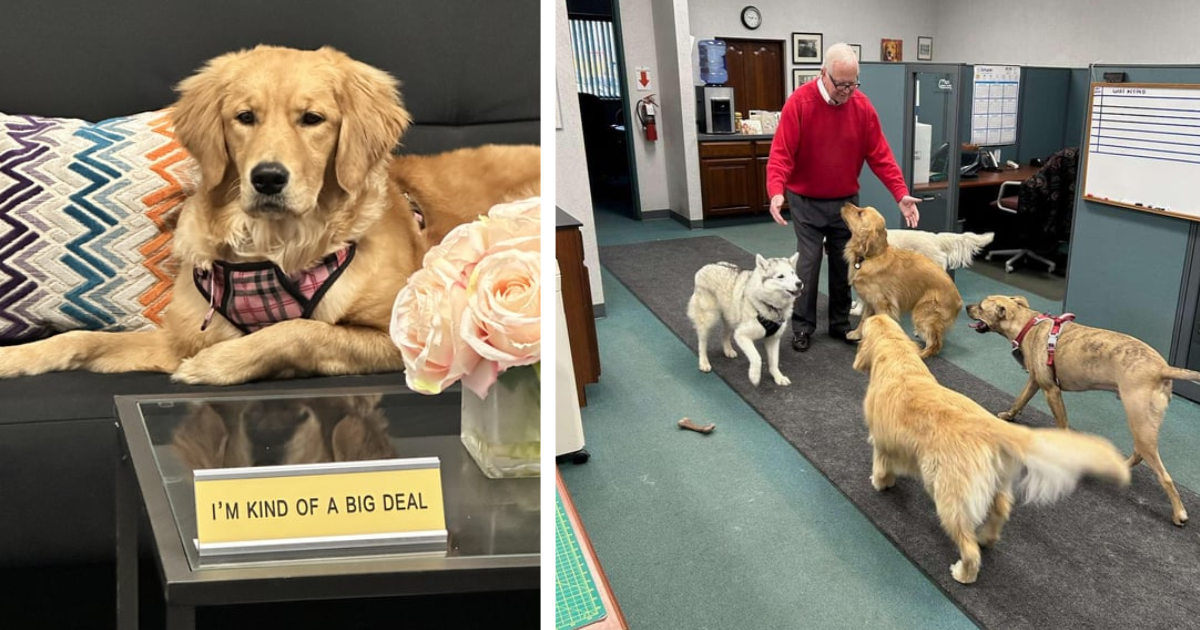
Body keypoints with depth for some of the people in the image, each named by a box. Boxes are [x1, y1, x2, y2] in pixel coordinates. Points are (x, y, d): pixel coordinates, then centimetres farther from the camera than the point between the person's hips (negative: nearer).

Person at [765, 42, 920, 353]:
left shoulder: (862, 105, -4)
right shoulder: (799, 102, -15)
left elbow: (879, 154, -2)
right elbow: (781, 153, -19)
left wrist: (901, 193, -10)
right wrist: (777, 192, -35)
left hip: (846, 201, 4)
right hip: (807, 201, -3)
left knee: (844, 264, 9)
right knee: (808, 263, -4)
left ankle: (840, 323, 24)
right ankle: (802, 326, 10)